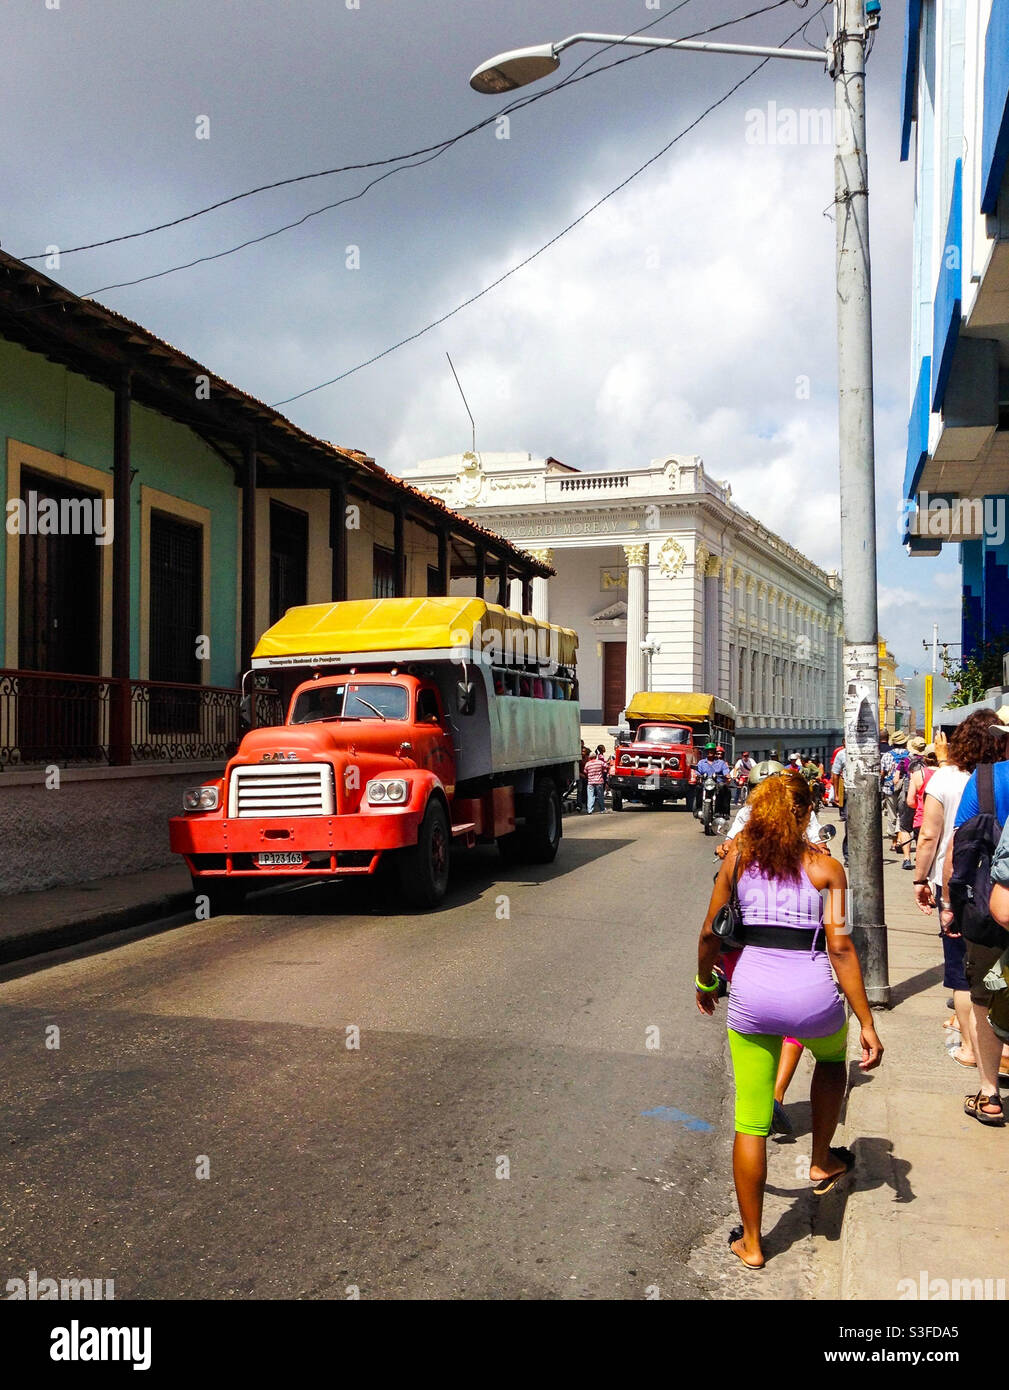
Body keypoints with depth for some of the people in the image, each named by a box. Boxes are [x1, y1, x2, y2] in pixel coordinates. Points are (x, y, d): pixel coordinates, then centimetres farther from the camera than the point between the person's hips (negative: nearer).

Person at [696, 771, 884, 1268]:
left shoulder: (737, 859, 6)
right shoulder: (825, 867, 0)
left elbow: (710, 934, 8)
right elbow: (840, 947, -6)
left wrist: (704, 983, 27)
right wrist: (867, 1024, -2)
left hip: (752, 994, 1)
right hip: (813, 996, -1)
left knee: (750, 1124, 11)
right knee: (832, 1057, 36)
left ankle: (751, 1242, 22)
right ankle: (822, 1162, 46)